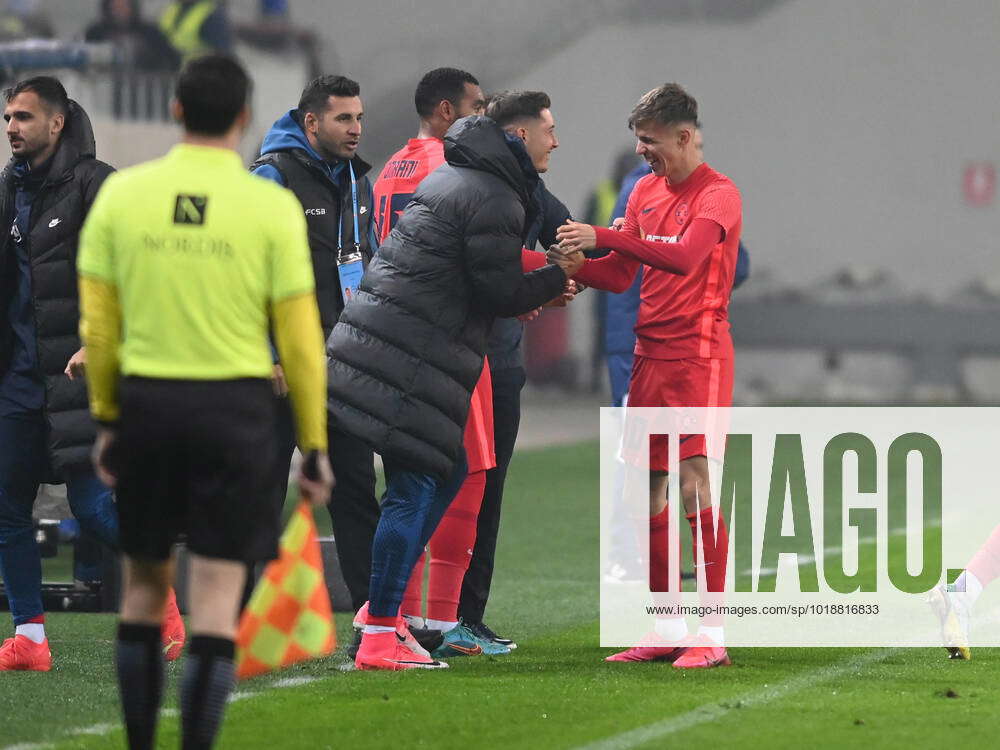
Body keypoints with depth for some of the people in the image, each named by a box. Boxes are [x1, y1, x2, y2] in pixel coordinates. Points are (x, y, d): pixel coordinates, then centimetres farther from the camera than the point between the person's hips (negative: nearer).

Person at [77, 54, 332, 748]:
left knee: (144, 587, 15)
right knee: (216, 604, -1)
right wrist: (314, 445, 4)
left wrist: (106, 417, 16)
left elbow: (97, 326, 4)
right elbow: (299, 340, -4)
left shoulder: (121, 195, 0)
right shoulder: (273, 207, -6)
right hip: (237, 406, -2)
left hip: (145, 402, 2)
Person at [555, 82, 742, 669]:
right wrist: (572, 264, -3)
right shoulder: (647, 190, 15)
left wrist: (603, 236, -29)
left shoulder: (718, 194, -9)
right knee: (649, 492, 7)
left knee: (694, 485, -13)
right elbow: (620, 274, 16)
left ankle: (713, 634, -12)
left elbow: (684, 256, -25)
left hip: (699, 354, -8)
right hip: (650, 353, 8)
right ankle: (668, 631, 15)